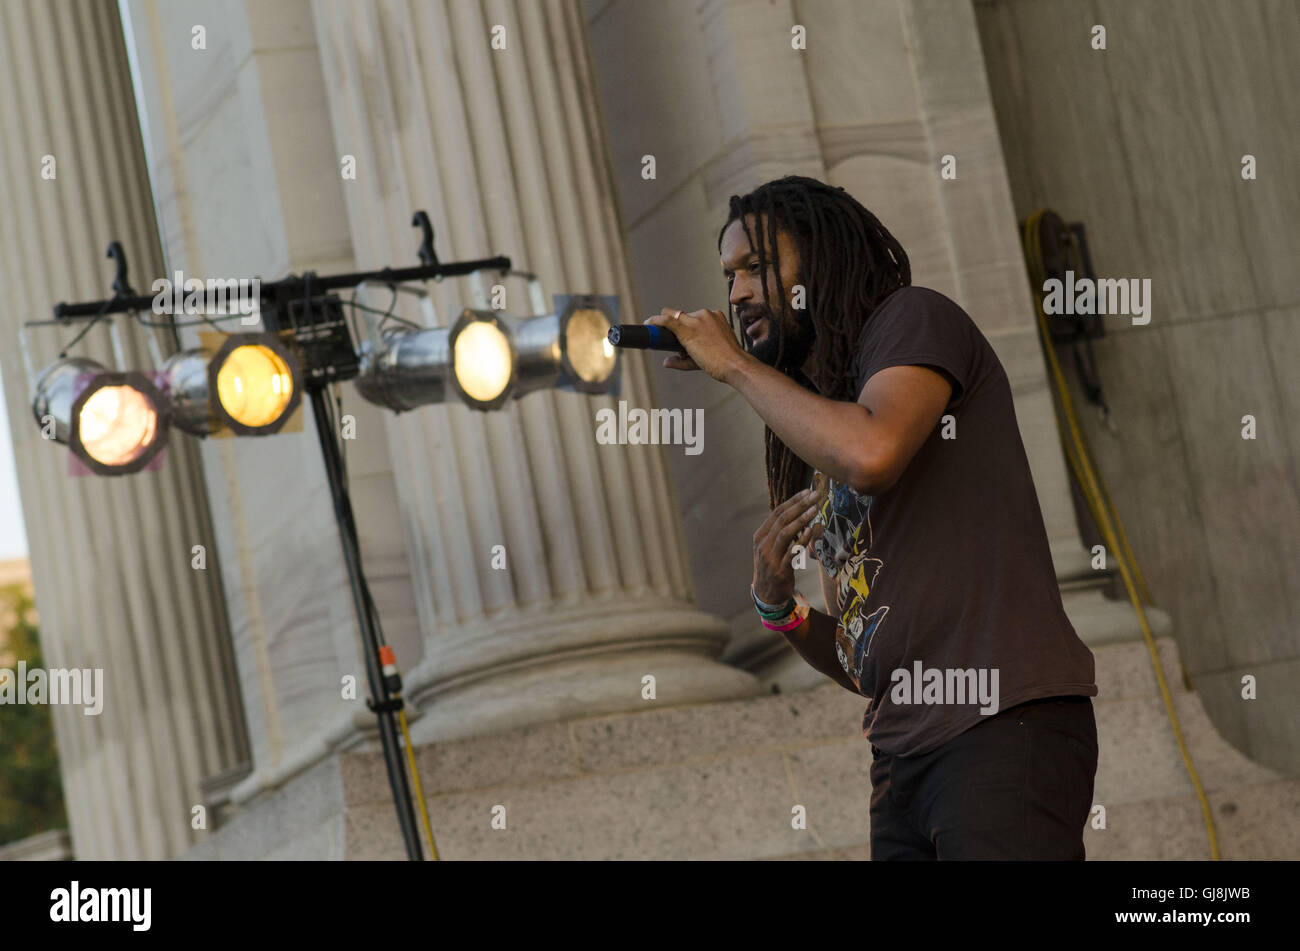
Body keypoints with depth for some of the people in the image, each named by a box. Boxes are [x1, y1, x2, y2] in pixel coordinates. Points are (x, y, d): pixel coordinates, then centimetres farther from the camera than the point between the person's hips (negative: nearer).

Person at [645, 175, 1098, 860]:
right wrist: (777, 604, 5)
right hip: (904, 754, 8)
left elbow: (872, 454, -20)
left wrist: (732, 363, -5)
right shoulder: (817, 450, 25)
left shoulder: (912, 318, 4)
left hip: (1004, 724, -8)